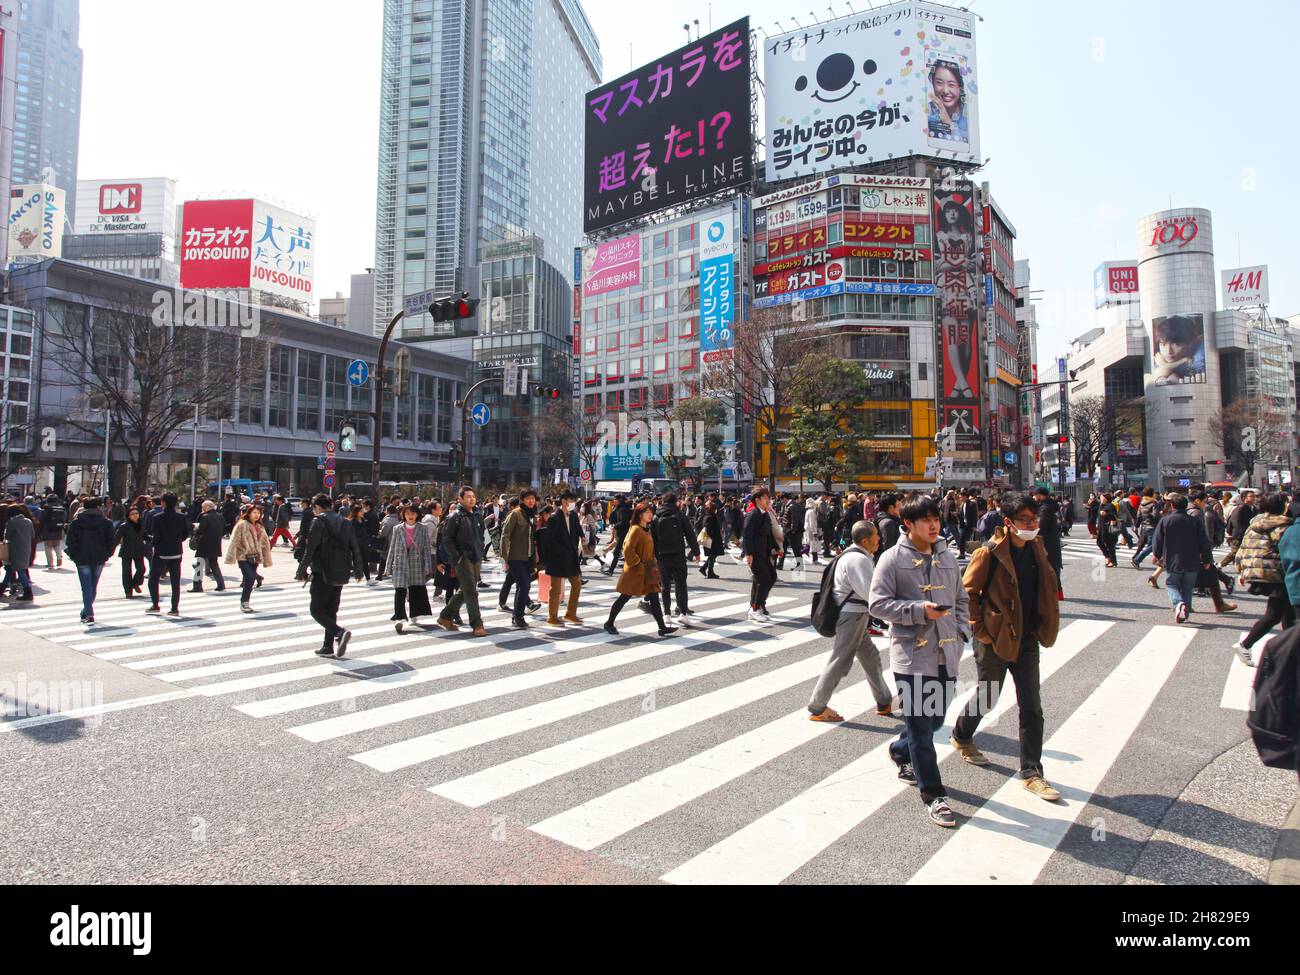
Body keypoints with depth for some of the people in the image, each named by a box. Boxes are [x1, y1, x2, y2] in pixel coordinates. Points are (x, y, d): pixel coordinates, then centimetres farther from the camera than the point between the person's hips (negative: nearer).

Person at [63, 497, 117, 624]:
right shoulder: (106, 522, 0)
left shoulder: (76, 522, -3)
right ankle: (87, 610, 27)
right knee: (93, 585, 15)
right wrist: (106, 554, 7)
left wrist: (73, 555, 2)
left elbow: (71, 541, -8)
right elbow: (112, 540, -3)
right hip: (99, 559, 2)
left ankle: (88, 613, -10)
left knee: (86, 586, -1)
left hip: (82, 559, -2)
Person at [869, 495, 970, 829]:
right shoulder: (892, 559, -7)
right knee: (919, 726, 0)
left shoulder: (946, 557, 11)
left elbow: (961, 598, 20)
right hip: (911, 655, -6)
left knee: (935, 720, 18)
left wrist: (962, 631, 6)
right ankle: (933, 794, 12)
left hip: (946, 655, 6)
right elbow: (878, 603, -11)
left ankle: (900, 751, 46)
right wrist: (918, 610, -20)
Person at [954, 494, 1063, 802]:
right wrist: (980, 630, -13)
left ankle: (1031, 772, 15)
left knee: (1031, 708, 5)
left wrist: (1044, 628, 10)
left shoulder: (1037, 550, 4)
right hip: (995, 639, -5)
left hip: (1026, 640, 5)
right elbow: (967, 592, -12)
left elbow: (1045, 591, 18)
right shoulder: (989, 553, -15)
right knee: (986, 699, 11)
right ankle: (961, 737, 39)